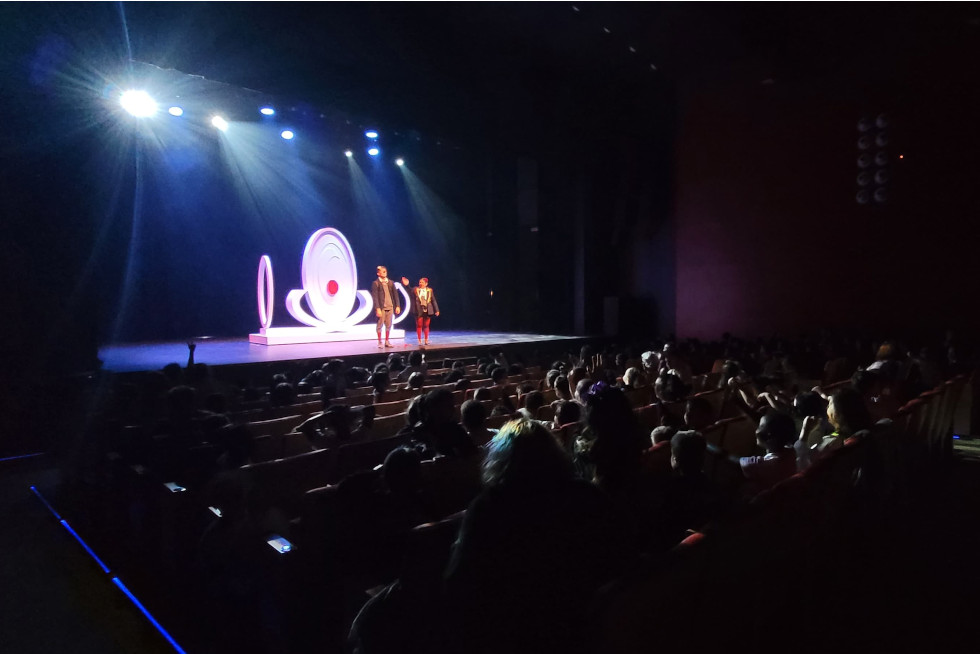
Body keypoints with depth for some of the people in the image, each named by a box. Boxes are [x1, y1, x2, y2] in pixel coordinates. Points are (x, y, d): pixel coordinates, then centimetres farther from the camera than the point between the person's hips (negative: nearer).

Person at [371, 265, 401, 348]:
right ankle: (379, 342, 10)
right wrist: (377, 308, -16)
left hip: (390, 307, 4)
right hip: (381, 307, -4)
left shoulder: (391, 282, 10)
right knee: (380, 325, 1)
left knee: (388, 325, 9)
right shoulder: (375, 283, -3)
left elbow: (395, 294, 11)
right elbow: (375, 297, -9)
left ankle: (387, 341, 18)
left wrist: (397, 306, 3)